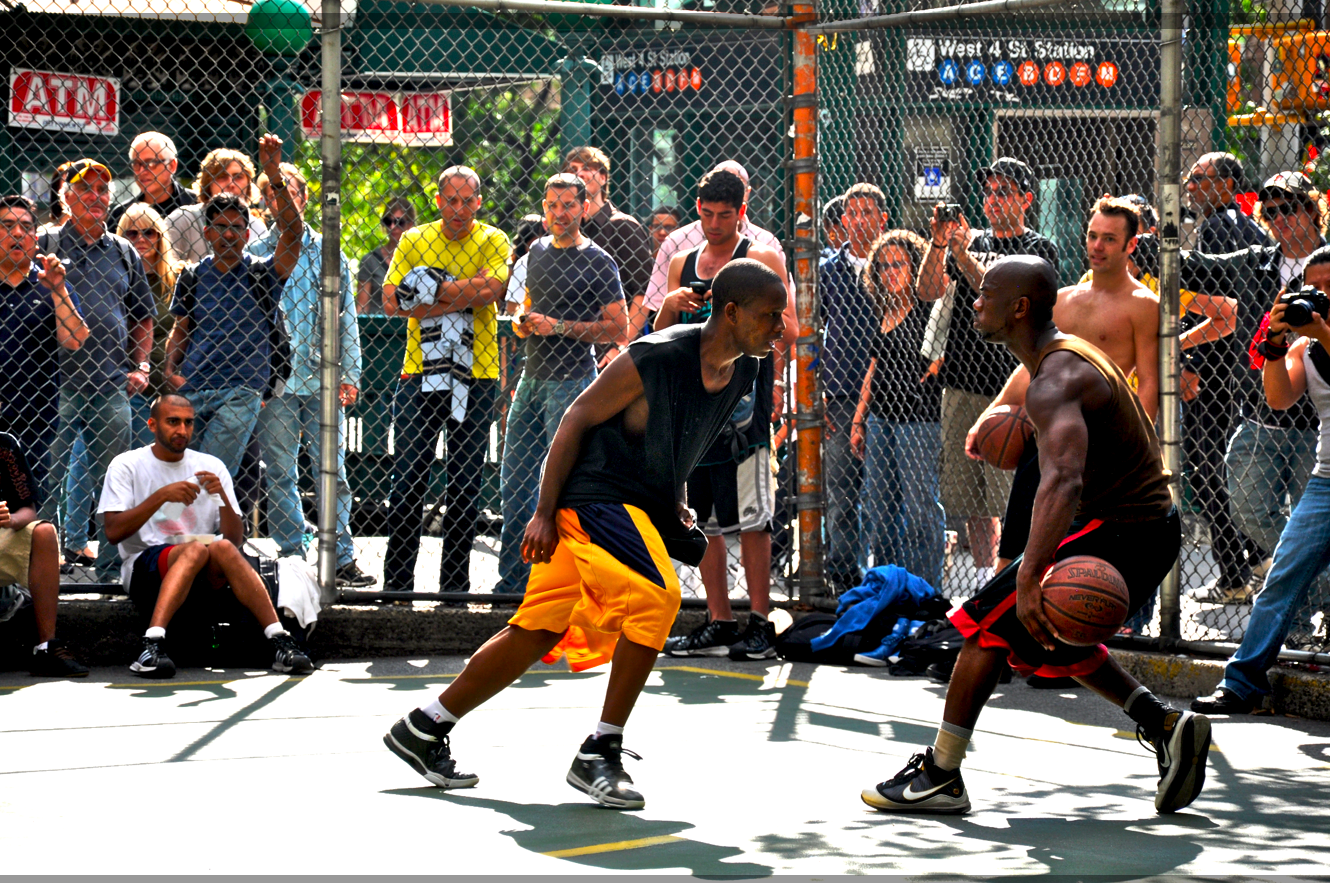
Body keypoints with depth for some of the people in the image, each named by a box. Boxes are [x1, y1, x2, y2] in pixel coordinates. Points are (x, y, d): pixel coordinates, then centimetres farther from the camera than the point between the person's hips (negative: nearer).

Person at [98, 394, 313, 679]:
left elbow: (236, 539, 9)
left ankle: (280, 642, -39)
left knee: (223, 548, -31)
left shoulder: (212, 466, 16)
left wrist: (222, 496, -9)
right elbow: (114, 532, -6)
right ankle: (153, 644, -51)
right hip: (145, 568, -3)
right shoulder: (127, 465, 7)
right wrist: (162, 496, -15)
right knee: (197, 549, -34)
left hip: (205, 577, 3)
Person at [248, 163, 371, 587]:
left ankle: (342, 558, 2)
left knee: (332, 471, -2)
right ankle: (291, 558, 7)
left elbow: (346, 317, 12)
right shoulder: (255, 254, 8)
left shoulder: (327, 252, 11)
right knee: (281, 475, 2)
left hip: (322, 378, 0)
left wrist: (350, 375, 5)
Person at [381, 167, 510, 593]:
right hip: (419, 374, 1)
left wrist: (432, 291, -12)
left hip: (476, 376, -1)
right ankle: (397, 582, 7)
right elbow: (392, 301, -4)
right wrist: (465, 290, -10)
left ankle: (455, 584, 11)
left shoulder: (492, 242, 3)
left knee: (465, 485, 3)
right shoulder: (414, 241, 7)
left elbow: (490, 291, -16)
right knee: (407, 482, -1)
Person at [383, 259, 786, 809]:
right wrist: (545, 512, -15)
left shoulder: (741, 373, 4)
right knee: (656, 597, -24)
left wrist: (672, 501, 13)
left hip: (639, 507, 8)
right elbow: (577, 420, -14)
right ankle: (600, 753, -15)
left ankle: (423, 729, 21)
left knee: (538, 631, 10)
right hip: (594, 494, -8)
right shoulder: (655, 359, -21)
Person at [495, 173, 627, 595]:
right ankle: (512, 579, 16)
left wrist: (560, 327, -16)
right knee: (514, 483, 8)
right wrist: (524, 320, 3)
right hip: (533, 377, 7)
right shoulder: (536, 252, 14)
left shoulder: (598, 263, -7)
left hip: (572, 381, -7)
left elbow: (618, 328, -10)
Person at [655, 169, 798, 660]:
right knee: (704, 517, 6)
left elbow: (789, 329, -5)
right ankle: (718, 624, 11)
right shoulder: (682, 264, 17)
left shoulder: (761, 260, 2)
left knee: (751, 516, -8)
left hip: (744, 394, -5)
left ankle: (760, 622, -6)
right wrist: (670, 305, -3)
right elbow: (660, 338, 17)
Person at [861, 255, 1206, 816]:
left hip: (1118, 532, -10)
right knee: (1050, 634, 25)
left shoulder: (1055, 383, -21)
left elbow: (1064, 481, -38)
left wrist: (1030, 577, -47)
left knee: (987, 625, -6)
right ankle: (1166, 726, 19)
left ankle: (940, 776, -1)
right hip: (1151, 524, 10)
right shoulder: (1074, 355, 12)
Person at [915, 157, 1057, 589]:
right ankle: (984, 583, 16)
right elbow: (928, 292, 4)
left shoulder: (1038, 249, 0)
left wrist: (963, 256, -21)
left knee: (1013, 497, -10)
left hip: (1010, 389, -5)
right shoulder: (969, 241, 16)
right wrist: (938, 243, -9)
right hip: (961, 384, 5)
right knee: (971, 498, 8)